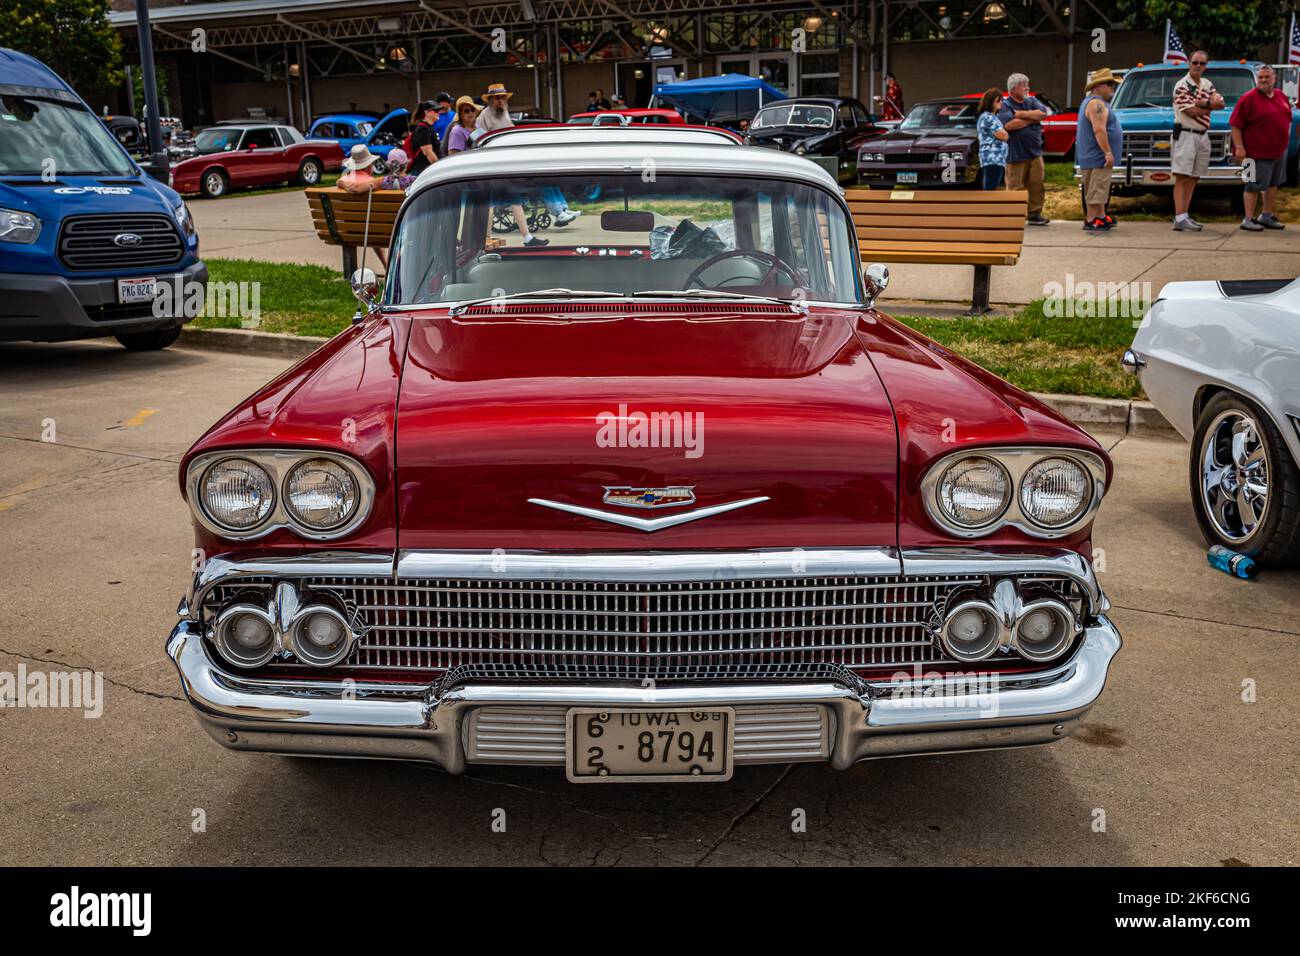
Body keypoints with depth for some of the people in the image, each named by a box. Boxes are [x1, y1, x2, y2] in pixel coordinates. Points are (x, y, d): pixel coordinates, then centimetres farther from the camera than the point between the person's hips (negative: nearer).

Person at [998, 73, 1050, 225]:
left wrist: (1022, 114, -11)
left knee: (1036, 185, 5)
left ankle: (1035, 214, 13)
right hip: (1016, 154, -6)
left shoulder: (1032, 101, 15)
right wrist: (1032, 118, -7)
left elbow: (1042, 113, -4)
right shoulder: (1005, 105, -4)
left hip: (1035, 153, 6)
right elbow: (1009, 124, -21)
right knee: (1015, 188, -3)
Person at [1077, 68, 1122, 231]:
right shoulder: (1096, 104, -15)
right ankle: (1090, 221, -8)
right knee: (1096, 189, -9)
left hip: (1097, 156, 11)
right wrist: (1108, 153, -24)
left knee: (1100, 189, 16)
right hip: (1097, 156, -11)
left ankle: (1101, 217, 23)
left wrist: (1107, 153, 26)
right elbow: (1099, 130, -24)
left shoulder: (1093, 102, 20)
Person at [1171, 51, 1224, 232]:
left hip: (1203, 135, 8)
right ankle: (1179, 219, -17)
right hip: (1185, 134, -7)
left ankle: (1184, 215, 9)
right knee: (1182, 177, -12)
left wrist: (1204, 103, -15)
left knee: (1193, 178, 7)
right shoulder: (1182, 86, -7)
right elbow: (1192, 111, -16)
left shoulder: (1208, 85, 15)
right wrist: (1211, 105, -3)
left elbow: (1221, 103, 2)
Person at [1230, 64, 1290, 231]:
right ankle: (1248, 220, 4)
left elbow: (1287, 118, 20)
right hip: (1258, 153, -8)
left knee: (1273, 184, 15)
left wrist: (1285, 140, 16)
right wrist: (1239, 147, -21)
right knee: (1254, 186, -3)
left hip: (1279, 151, 8)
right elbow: (1235, 125, -15)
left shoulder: (1281, 96, 9)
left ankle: (1267, 216, 26)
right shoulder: (1249, 99, -12)